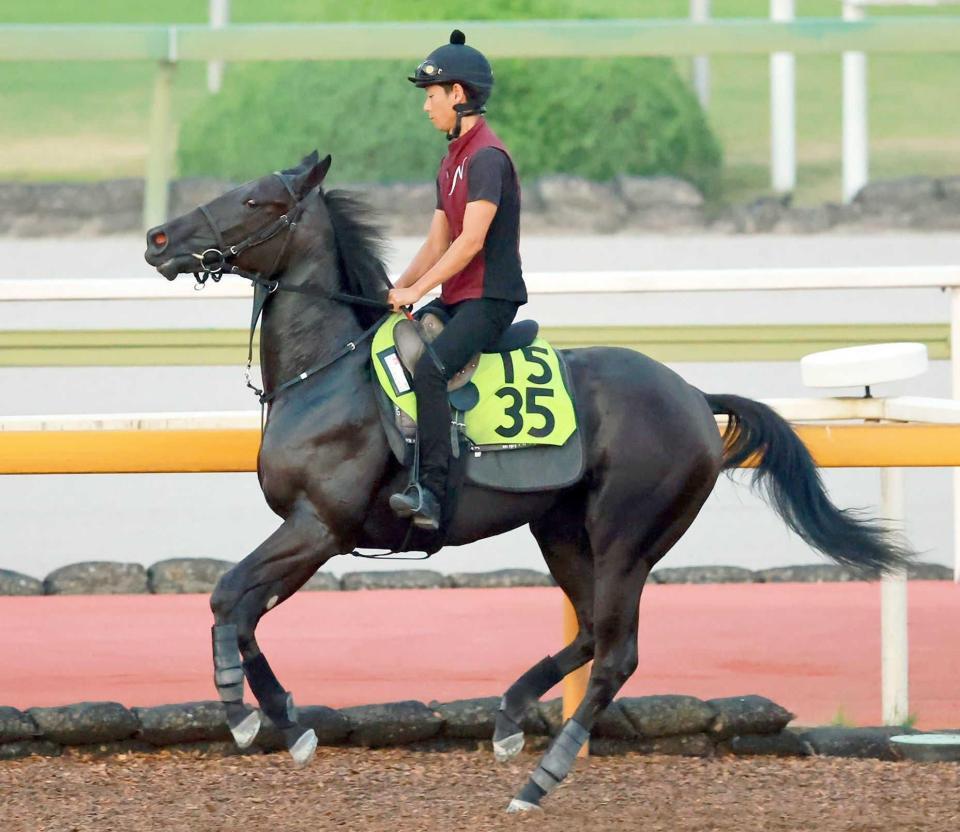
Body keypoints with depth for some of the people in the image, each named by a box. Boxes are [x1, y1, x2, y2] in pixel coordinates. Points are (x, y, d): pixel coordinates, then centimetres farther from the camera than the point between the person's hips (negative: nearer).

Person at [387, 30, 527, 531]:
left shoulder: (487, 158, -14)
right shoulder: (452, 161, 18)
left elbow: (471, 240, -21)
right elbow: (438, 240, 19)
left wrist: (417, 289, -18)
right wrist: (398, 290, 6)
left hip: (490, 298, -11)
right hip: (455, 299, 11)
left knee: (430, 368, -31)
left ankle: (432, 494, -37)